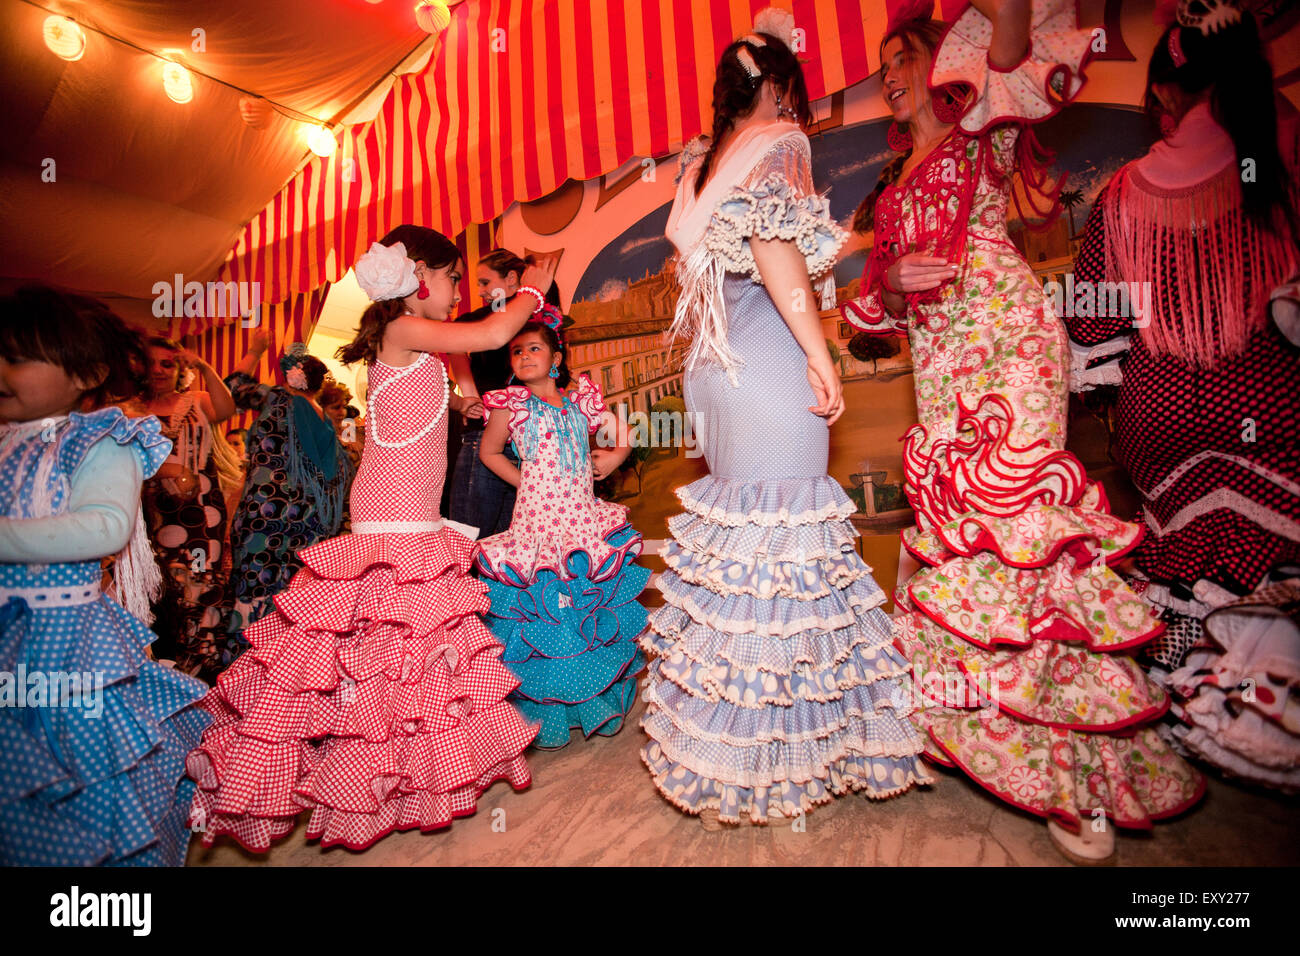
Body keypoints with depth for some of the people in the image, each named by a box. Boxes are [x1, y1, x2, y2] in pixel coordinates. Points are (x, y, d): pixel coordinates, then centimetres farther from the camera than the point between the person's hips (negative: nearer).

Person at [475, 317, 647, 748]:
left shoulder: (581, 399, 8)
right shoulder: (512, 403, -1)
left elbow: (621, 436, 20)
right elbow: (489, 452, 11)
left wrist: (615, 456, 0)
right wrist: (526, 481, 4)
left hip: (584, 519, 4)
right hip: (538, 520, -3)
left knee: (594, 606, 10)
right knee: (542, 610, 2)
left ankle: (597, 698, 31)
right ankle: (547, 710, 22)